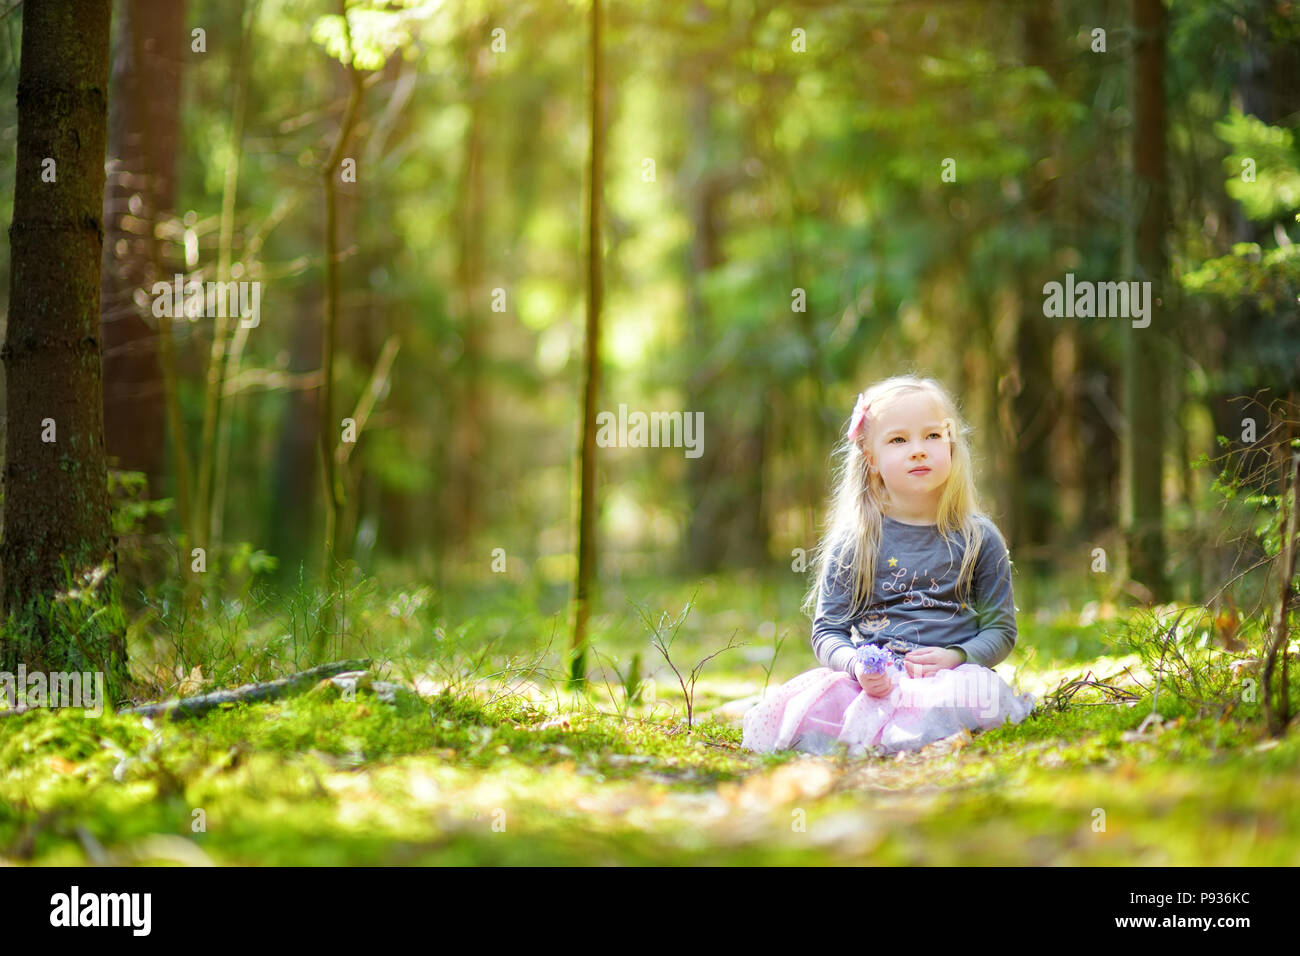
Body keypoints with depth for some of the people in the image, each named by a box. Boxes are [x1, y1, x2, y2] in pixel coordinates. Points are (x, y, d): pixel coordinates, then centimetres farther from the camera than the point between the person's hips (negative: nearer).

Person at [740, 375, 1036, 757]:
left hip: (948, 677, 0)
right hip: (872, 679, 0)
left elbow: (1001, 629, 11)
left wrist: (953, 657, -10)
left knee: (976, 695, -38)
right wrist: (856, 665, -14)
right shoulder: (854, 543, 9)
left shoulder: (979, 538, 11)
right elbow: (828, 630, 9)